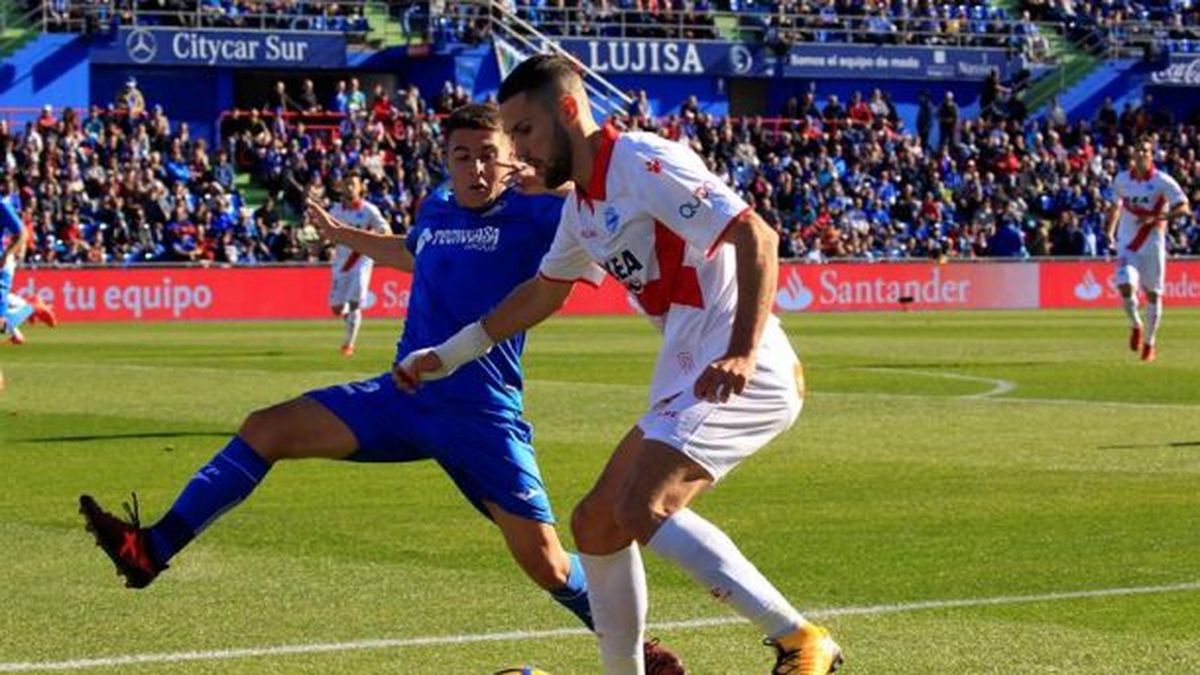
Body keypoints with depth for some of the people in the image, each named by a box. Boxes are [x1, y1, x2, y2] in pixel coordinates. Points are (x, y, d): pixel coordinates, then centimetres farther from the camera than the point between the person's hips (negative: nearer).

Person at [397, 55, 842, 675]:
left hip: (741, 377, -10)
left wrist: (742, 353, -30)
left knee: (642, 509, -26)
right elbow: (543, 292, 34)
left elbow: (755, 236, -20)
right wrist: (446, 356, 38)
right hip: (686, 382, 10)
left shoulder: (642, 162, -12)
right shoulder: (582, 203, 17)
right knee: (595, 525, 12)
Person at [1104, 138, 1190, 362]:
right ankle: (1136, 326, 11)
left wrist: (1156, 218, -22)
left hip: (1153, 244, -2)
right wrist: (1109, 230, 10)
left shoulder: (1163, 182, -7)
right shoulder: (1121, 180, 4)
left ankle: (1149, 343, 21)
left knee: (1153, 293, 6)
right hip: (1127, 244, 2)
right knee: (1125, 286, -18)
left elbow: (1184, 207, -10)